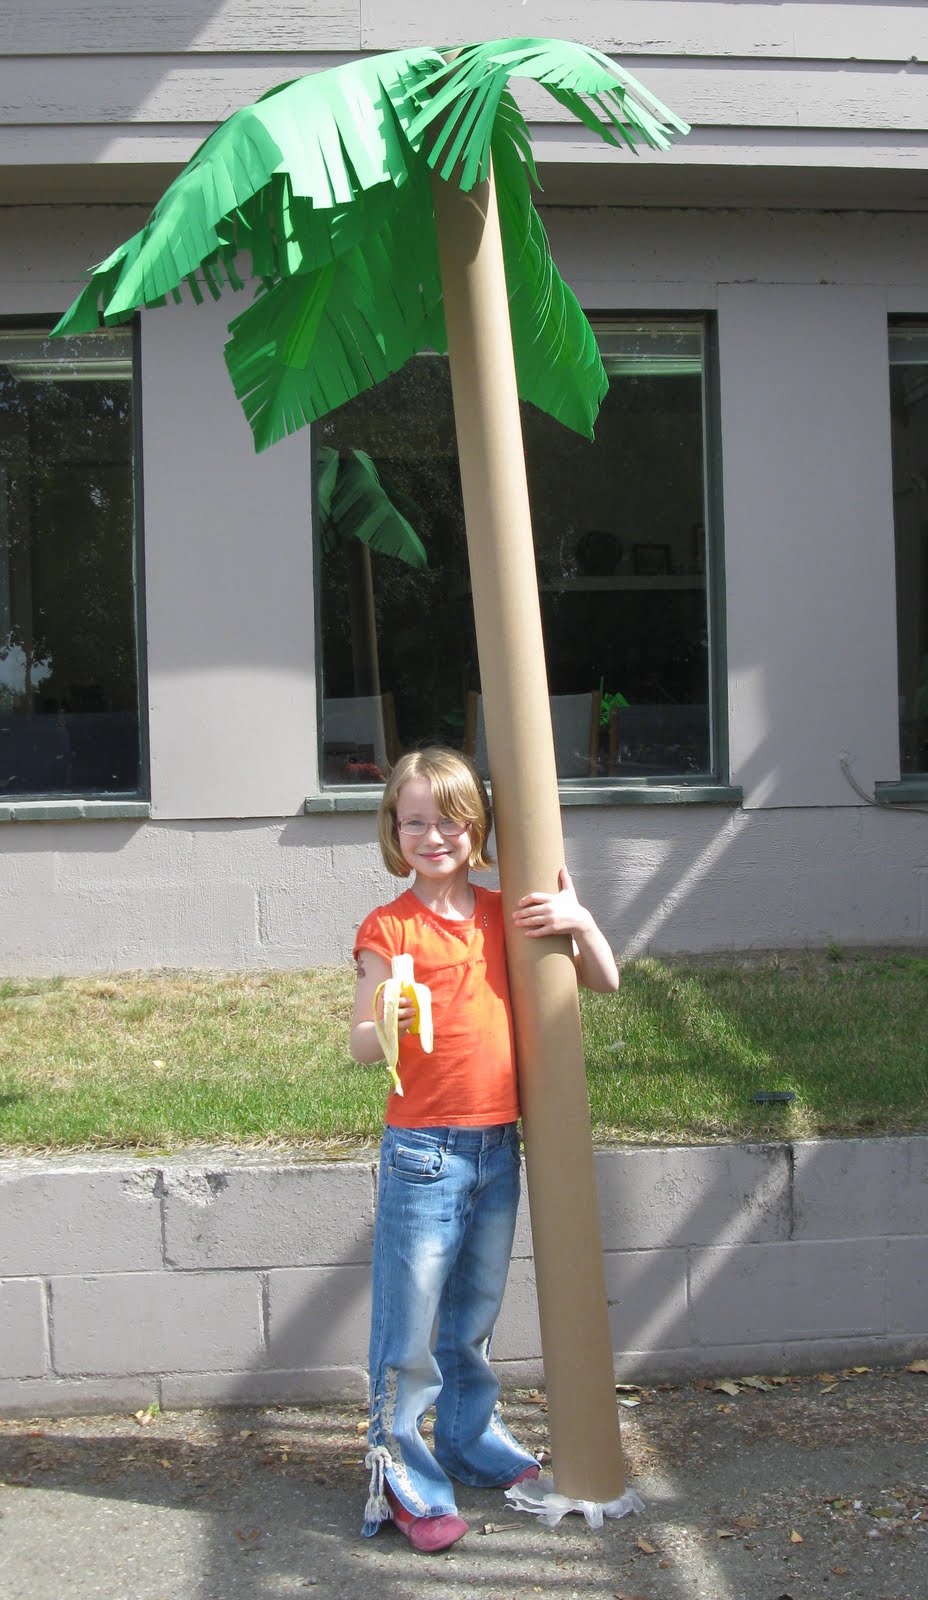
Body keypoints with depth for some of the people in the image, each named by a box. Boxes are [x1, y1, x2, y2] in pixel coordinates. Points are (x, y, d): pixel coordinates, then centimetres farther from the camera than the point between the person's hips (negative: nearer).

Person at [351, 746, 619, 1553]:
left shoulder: (506, 914, 8)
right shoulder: (389, 928, -5)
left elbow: (605, 982, 12)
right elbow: (362, 1043, -9)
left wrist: (579, 920, -6)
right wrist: (383, 1027, -32)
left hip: (497, 1146, 5)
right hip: (423, 1150, -4)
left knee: (474, 1313, 18)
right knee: (409, 1321, -2)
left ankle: (474, 1441, 33)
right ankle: (401, 1473, 8)